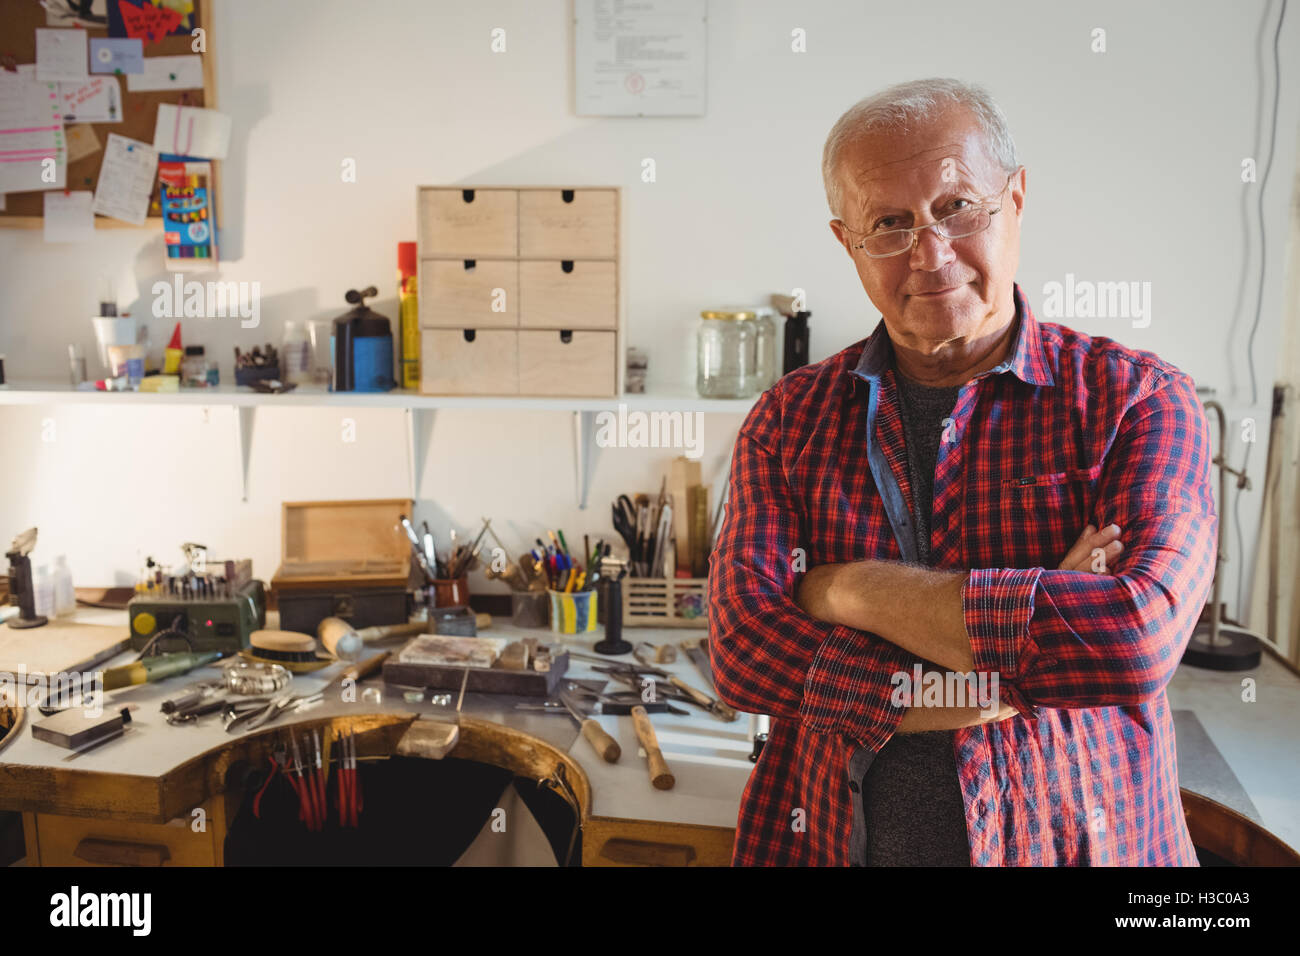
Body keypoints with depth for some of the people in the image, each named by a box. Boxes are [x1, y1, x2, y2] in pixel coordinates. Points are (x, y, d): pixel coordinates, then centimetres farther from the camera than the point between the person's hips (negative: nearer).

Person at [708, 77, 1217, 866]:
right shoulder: (789, 419, -3)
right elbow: (744, 651, -14)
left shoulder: (1140, 401, -8)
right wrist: (1021, 664, -21)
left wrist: (853, 588, -18)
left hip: (1073, 840, -1)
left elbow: (1137, 638, -23)